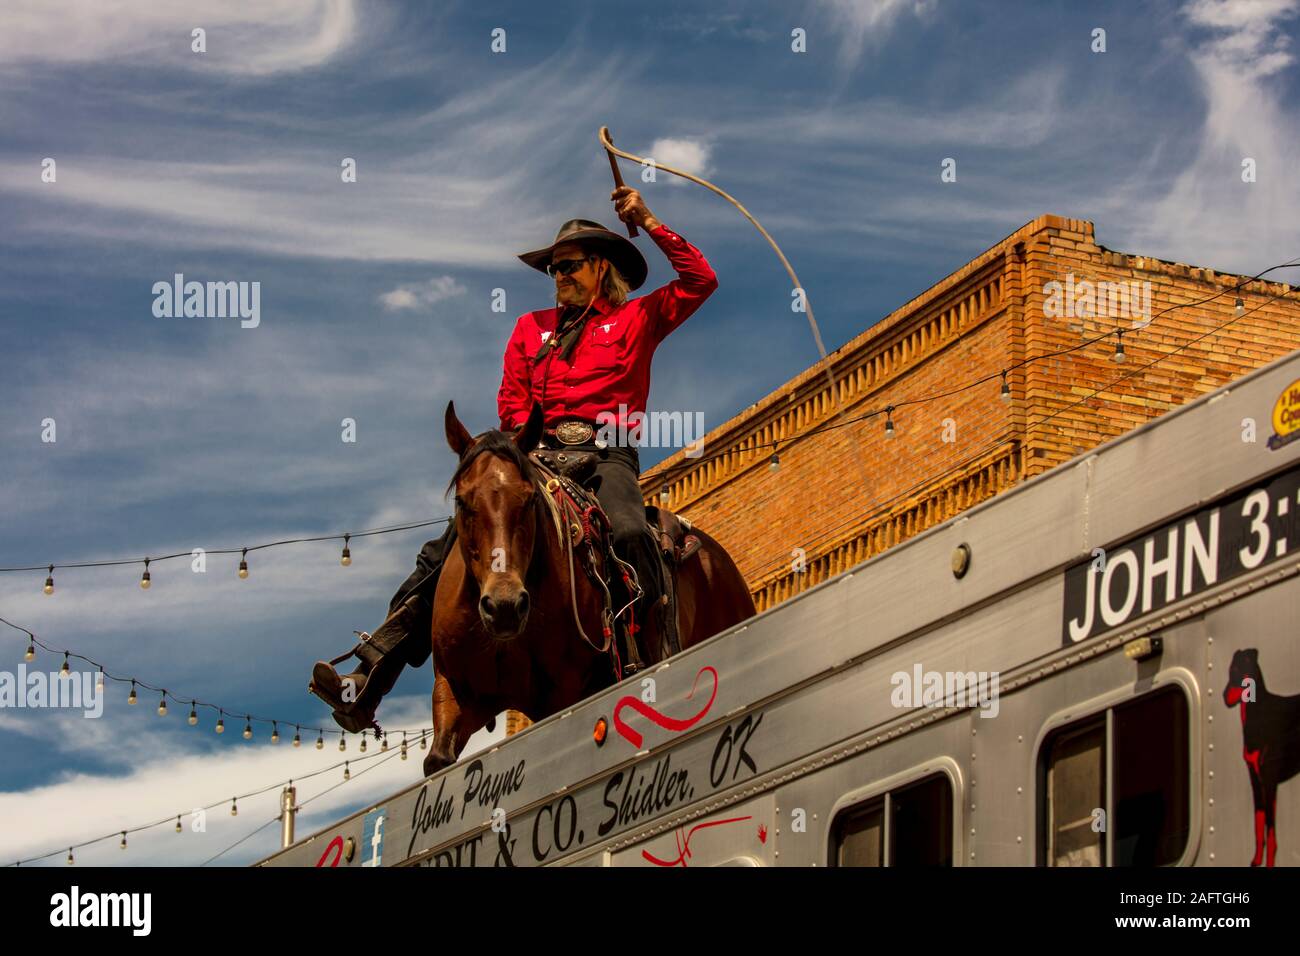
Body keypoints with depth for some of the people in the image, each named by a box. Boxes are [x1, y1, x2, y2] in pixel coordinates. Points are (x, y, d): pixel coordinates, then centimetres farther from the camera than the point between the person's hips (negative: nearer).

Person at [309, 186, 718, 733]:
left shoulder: (635, 320, 14)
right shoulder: (532, 328, 24)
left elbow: (700, 281, 6)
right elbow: (511, 400, 16)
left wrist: (648, 224, 5)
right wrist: (531, 441, -5)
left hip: (606, 455, -3)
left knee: (630, 533, -38)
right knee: (450, 547, -13)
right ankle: (368, 680, -20)